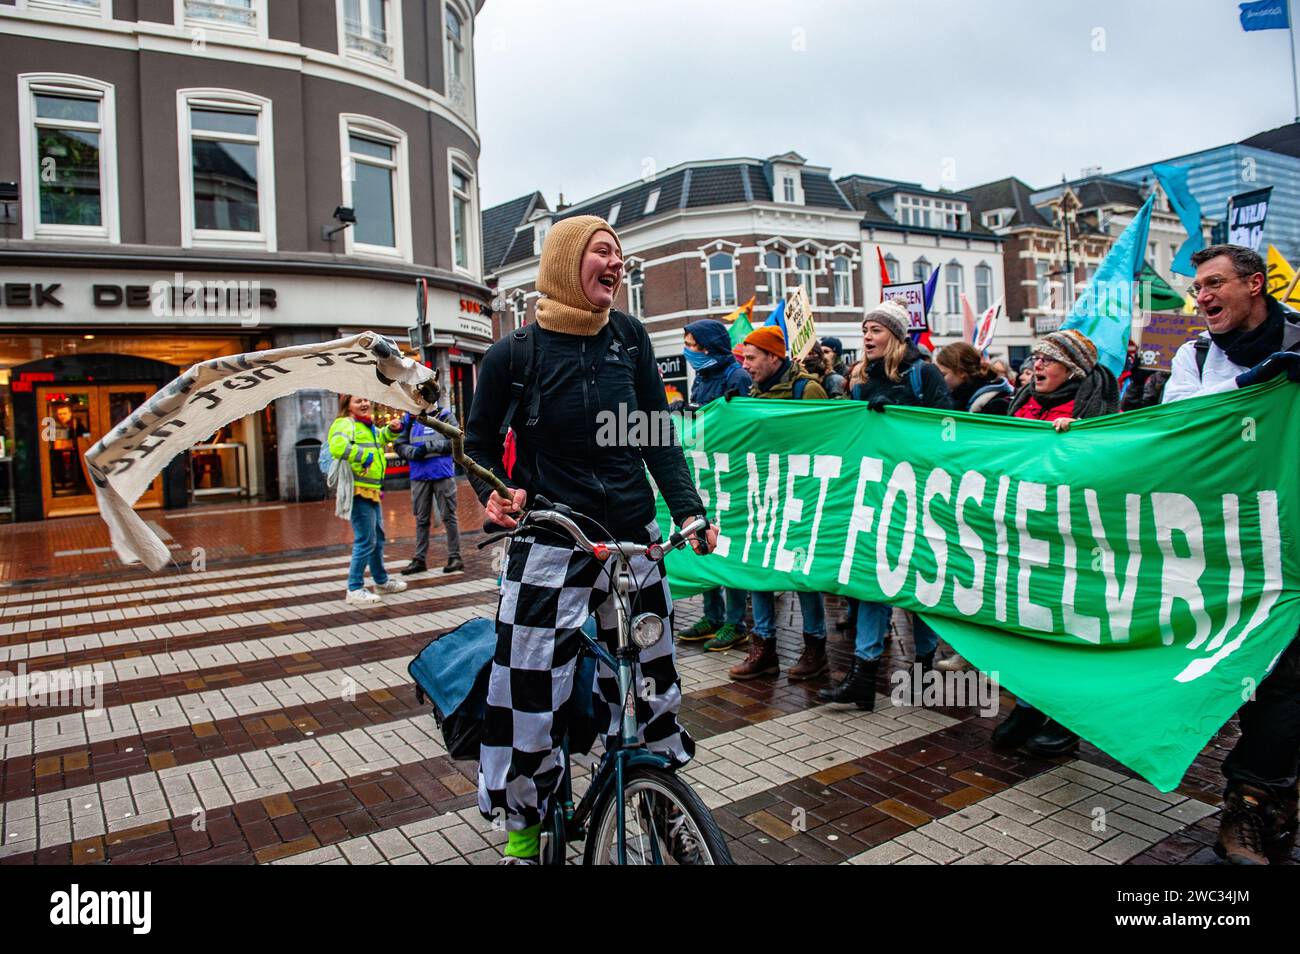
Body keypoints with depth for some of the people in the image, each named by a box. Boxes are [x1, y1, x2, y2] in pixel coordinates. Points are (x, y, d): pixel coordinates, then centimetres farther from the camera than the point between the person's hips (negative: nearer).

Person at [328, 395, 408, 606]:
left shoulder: (368, 426, 16)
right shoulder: (345, 424, -12)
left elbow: (381, 438, 38)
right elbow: (337, 447, -32)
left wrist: (392, 430, 18)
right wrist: (365, 455, -23)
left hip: (372, 491, 10)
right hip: (358, 491, -10)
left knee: (378, 538, 20)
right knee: (365, 541, -10)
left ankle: (381, 581, 34)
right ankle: (354, 590, -3)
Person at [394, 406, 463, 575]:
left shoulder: (445, 415, 1)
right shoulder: (409, 419, 10)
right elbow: (399, 445, 7)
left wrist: (429, 446, -16)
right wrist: (413, 452, -13)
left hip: (443, 473, -3)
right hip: (419, 475, 3)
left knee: (448, 516, 3)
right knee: (421, 519, 9)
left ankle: (455, 557, 10)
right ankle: (419, 559, 16)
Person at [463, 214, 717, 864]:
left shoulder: (628, 337, 1)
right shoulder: (514, 354, -7)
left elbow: (659, 437, 4)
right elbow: (479, 441, 6)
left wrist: (690, 513, -7)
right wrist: (496, 492, -14)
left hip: (632, 539, 3)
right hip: (549, 545, -3)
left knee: (648, 682, 13)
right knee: (530, 689, -3)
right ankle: (523, 827, 25)